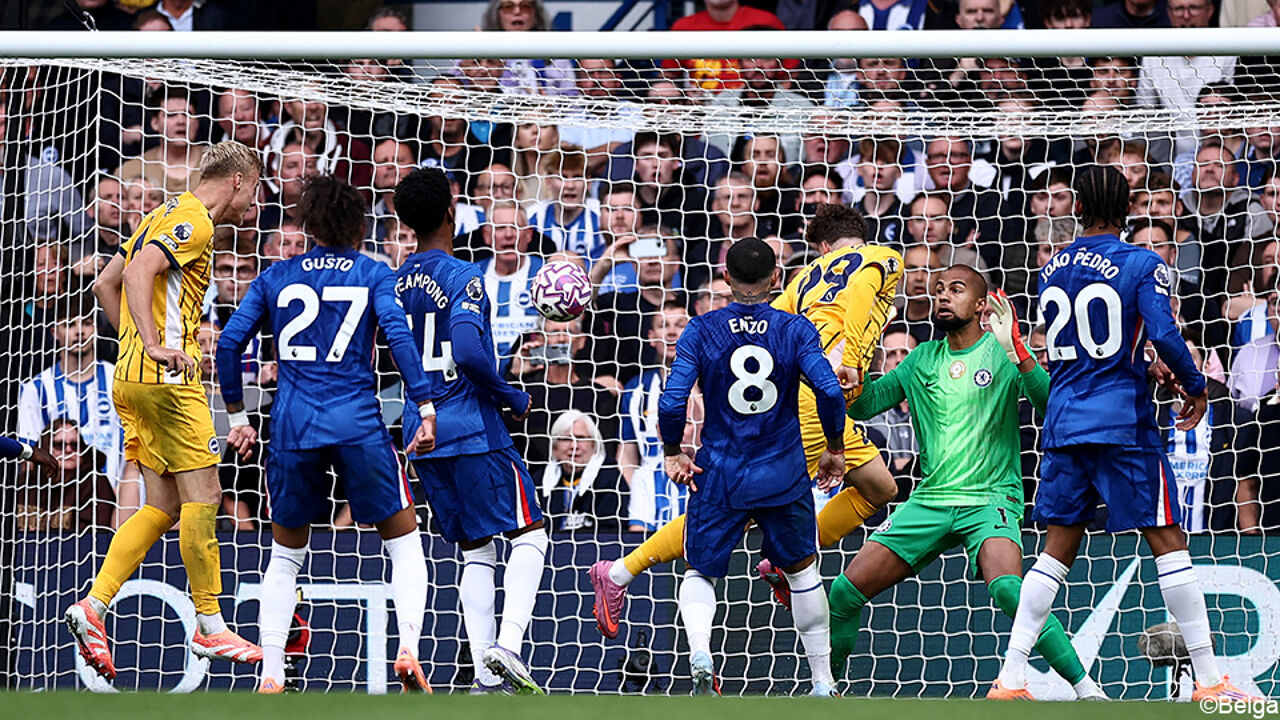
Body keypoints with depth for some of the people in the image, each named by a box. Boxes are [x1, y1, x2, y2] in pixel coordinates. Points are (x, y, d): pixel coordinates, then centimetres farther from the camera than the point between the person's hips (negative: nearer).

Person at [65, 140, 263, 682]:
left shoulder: (167, 217, 20)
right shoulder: (193, 221, -9)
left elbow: (105, 284, 25)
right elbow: (139, 272, -24)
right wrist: (156, 346, -29)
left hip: (132, 376, 10)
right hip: (168, 377, -10)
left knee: (164, 506, 7)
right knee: (202, 496, -5)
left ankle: (94, 606, -3)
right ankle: (210, 628, -2)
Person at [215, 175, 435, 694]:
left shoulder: (275, 277, 11)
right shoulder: (372, 274, 5)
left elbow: (230, 343, 6)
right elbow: (398, 335, -9)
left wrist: (237, 416, 14)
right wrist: (426, 408, -11)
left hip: (291, 424, 2)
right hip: (357, 423, -2)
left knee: (285, 557, 15)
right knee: (404, 543, 12)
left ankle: (270, 676, 5)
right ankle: (408, 650, -8)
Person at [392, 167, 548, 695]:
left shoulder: (395, 283, 10)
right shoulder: (462, 278, -13)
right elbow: (469, 351, -24)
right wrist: (511, 398, -11)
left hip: (422, 434, 7)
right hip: (473, 431, -7)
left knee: (476, 550, 11)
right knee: (529, 533, 2)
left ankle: (486, 675, 1)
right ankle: (508, 644, -16)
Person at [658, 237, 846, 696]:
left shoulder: (702, 331, -5)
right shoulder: (796, 330, -4)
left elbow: (672, 403, -12)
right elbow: (829, 390, -15)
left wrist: (673, 452, 5)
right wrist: (834, 448, 0)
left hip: (719, 474, 0)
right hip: (784, 476, 1)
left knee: (700, 572, 15)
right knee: (802, 569, 21)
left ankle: (700, 655, -15)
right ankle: (823, 683, 22)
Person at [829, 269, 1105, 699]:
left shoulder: (1001, 354, -1)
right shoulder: (921, 360, 13)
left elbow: (1050, 402, -15)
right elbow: (862, 405, 15)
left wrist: (1014, 350, -27)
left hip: (990, 498, -5)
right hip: (929, 501, 5)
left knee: (1007, 589, -33)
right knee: (845, 592, -3)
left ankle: (1085, 686, -26)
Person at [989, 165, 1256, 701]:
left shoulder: (1052, 270, 11)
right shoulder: (1141, 265, -7)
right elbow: (1164, 335, -19)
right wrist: (1195, 387, -2)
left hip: (1063, 425, 5)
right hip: (1123, 425, -5)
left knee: (1058, 550, 9)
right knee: (1167, 541, -1)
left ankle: (1009, 680, 2)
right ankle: (1208, 681, -3)